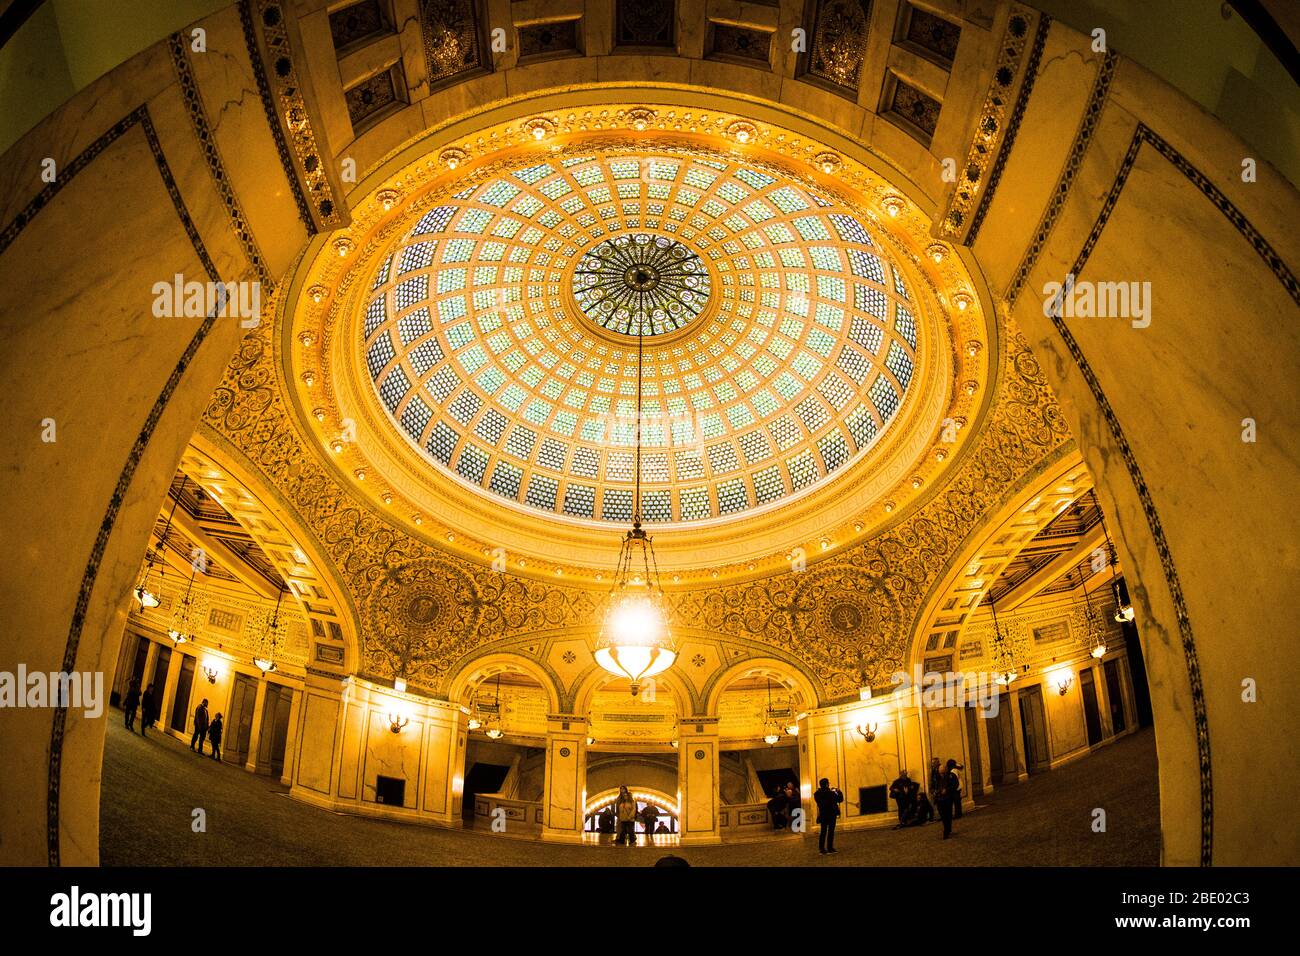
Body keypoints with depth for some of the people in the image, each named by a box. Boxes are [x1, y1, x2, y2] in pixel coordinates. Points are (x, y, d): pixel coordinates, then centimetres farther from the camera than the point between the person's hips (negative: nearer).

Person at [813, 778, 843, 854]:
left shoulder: (817, 794, -4)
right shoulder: (830, 793, -20)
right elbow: (840, 799, -11)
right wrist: (838, 791, 5)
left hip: (822, 815, 5)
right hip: (831, 814, -5)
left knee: (823, 831, 13)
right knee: (831, 831, 4)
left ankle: (821, 848, 13)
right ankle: (830, 848, 3)